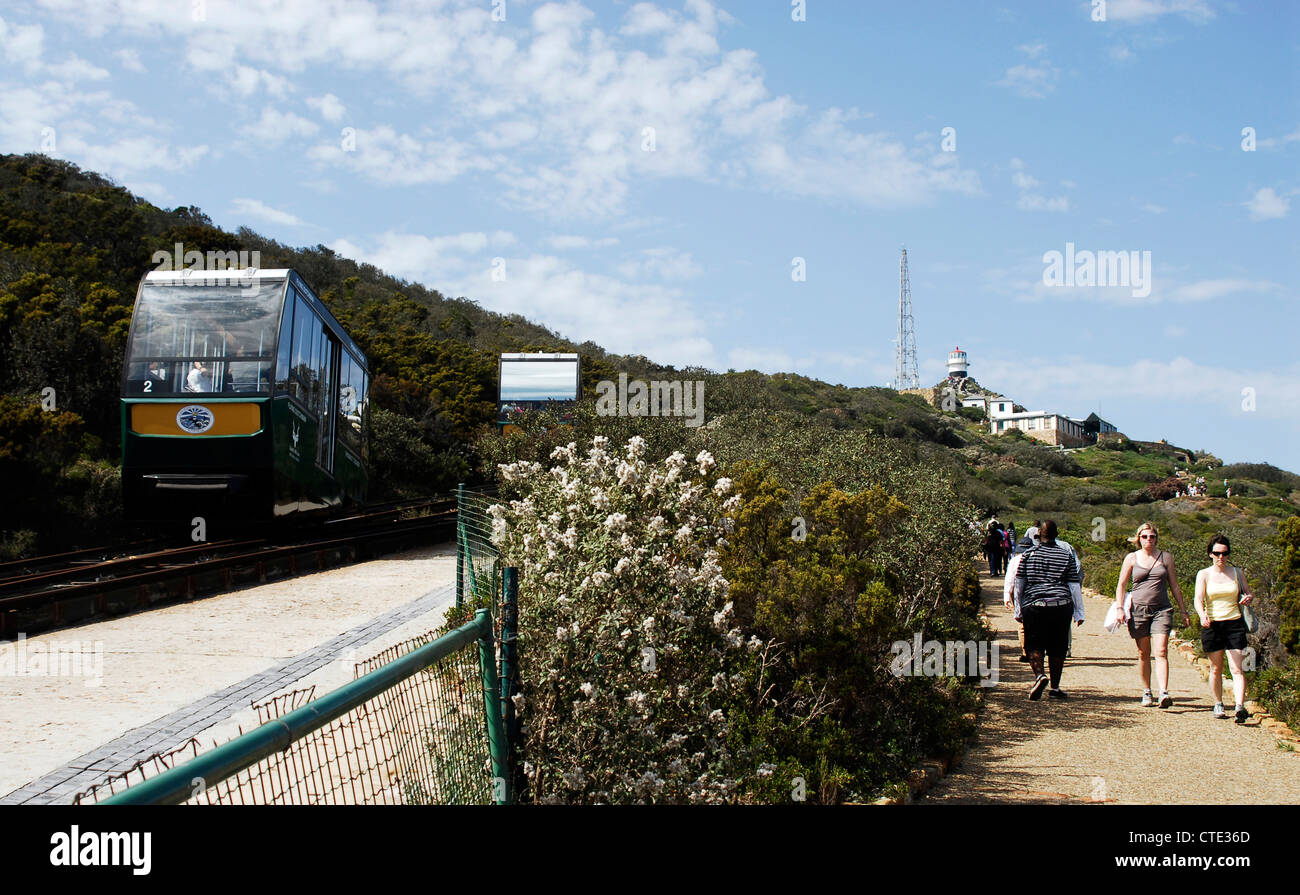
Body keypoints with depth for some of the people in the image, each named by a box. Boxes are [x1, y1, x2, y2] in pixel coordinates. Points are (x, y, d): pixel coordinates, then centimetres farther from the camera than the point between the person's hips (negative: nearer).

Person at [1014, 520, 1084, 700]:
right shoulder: (1067, 555, 5)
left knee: (1034, 645, 5)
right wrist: (1079, 613, 9)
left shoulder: (1028, 554, 4)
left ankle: (1039, 675, -20)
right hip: (1061, 605, 1)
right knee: (1057, 647, 9)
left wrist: (1019, 609, 15)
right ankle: (1055, 687, 12)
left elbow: (1019, 584, 6)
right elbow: (1074, 586, 5)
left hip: (1033, 606, -1)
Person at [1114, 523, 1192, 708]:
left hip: (1161, 610, 0)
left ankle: (1164, 693, -21)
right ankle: (1146, 693, 17)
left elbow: (1175, 586, 14)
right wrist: (1119, 608, -4)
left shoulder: (1165, 557, 8)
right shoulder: (1132, 558, 6)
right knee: (1144, 654, 6)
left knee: (1161, 652, -13)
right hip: (1139, 609, 0)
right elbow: (1121, 585, 8)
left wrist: (1183, 611, 13)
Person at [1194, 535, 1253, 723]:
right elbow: (1198, 598, -10)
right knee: (1216, 668, 8)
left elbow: (1247, 592, 19)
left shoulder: (1236, 572, 7)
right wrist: (1202, 615, -30)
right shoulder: (1203, 574, 1)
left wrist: (1247, 598, -6)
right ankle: (1218, 705, 22)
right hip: (1212, 624, 0)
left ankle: (1240, 707, -18)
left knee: (1237, 668, -9)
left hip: (1234, 623, 0)